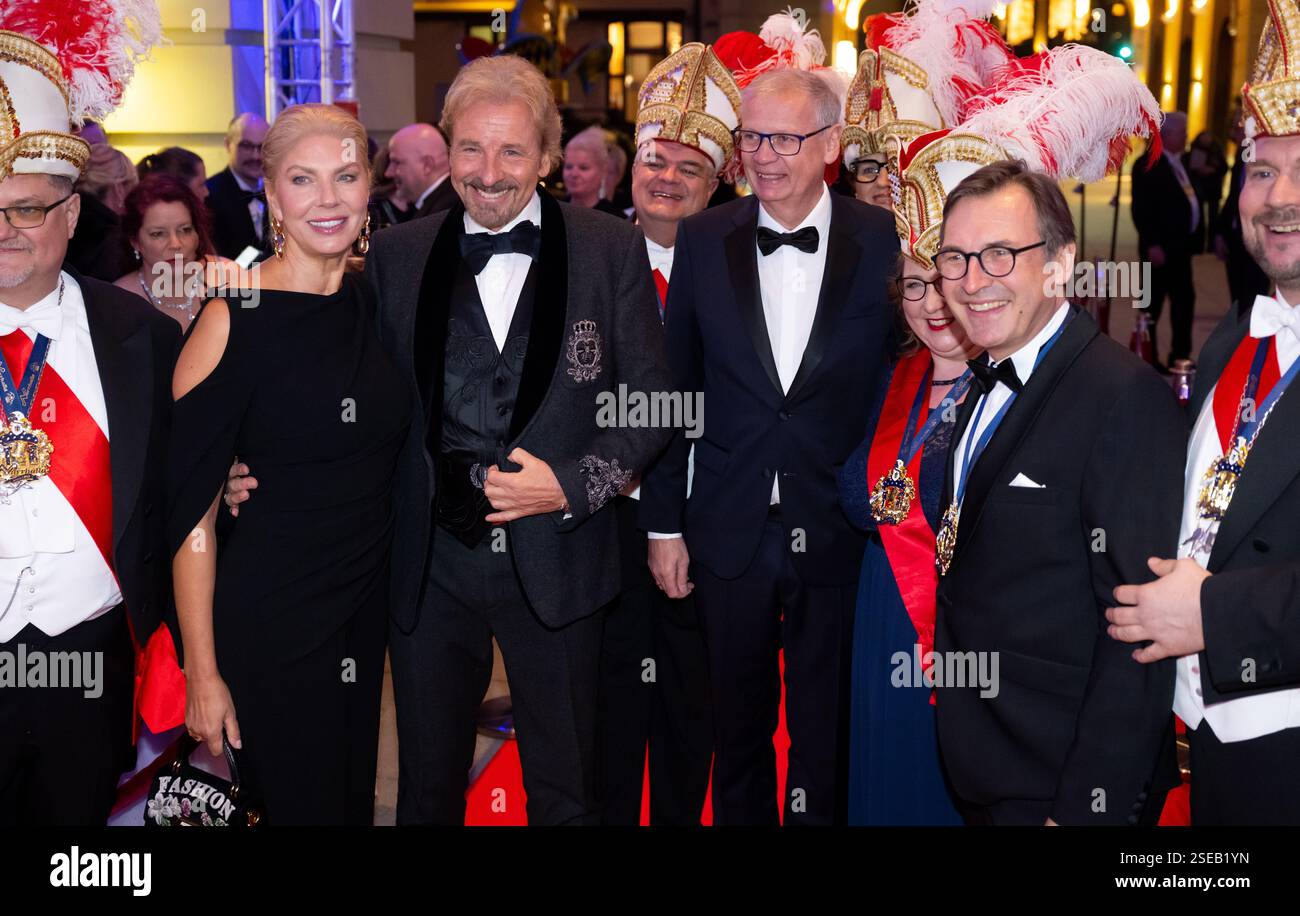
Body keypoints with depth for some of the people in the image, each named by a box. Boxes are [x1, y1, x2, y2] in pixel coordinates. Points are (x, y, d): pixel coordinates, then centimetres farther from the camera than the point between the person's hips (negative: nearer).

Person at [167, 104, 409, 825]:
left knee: (355, 797, 18)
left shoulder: (372, 304, 2)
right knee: (304, 806, 7)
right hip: (270, 621, -5)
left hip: (367, 604, 6)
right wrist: (204, 673, -13)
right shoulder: (234, 320, -15)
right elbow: (190, 510, -13)